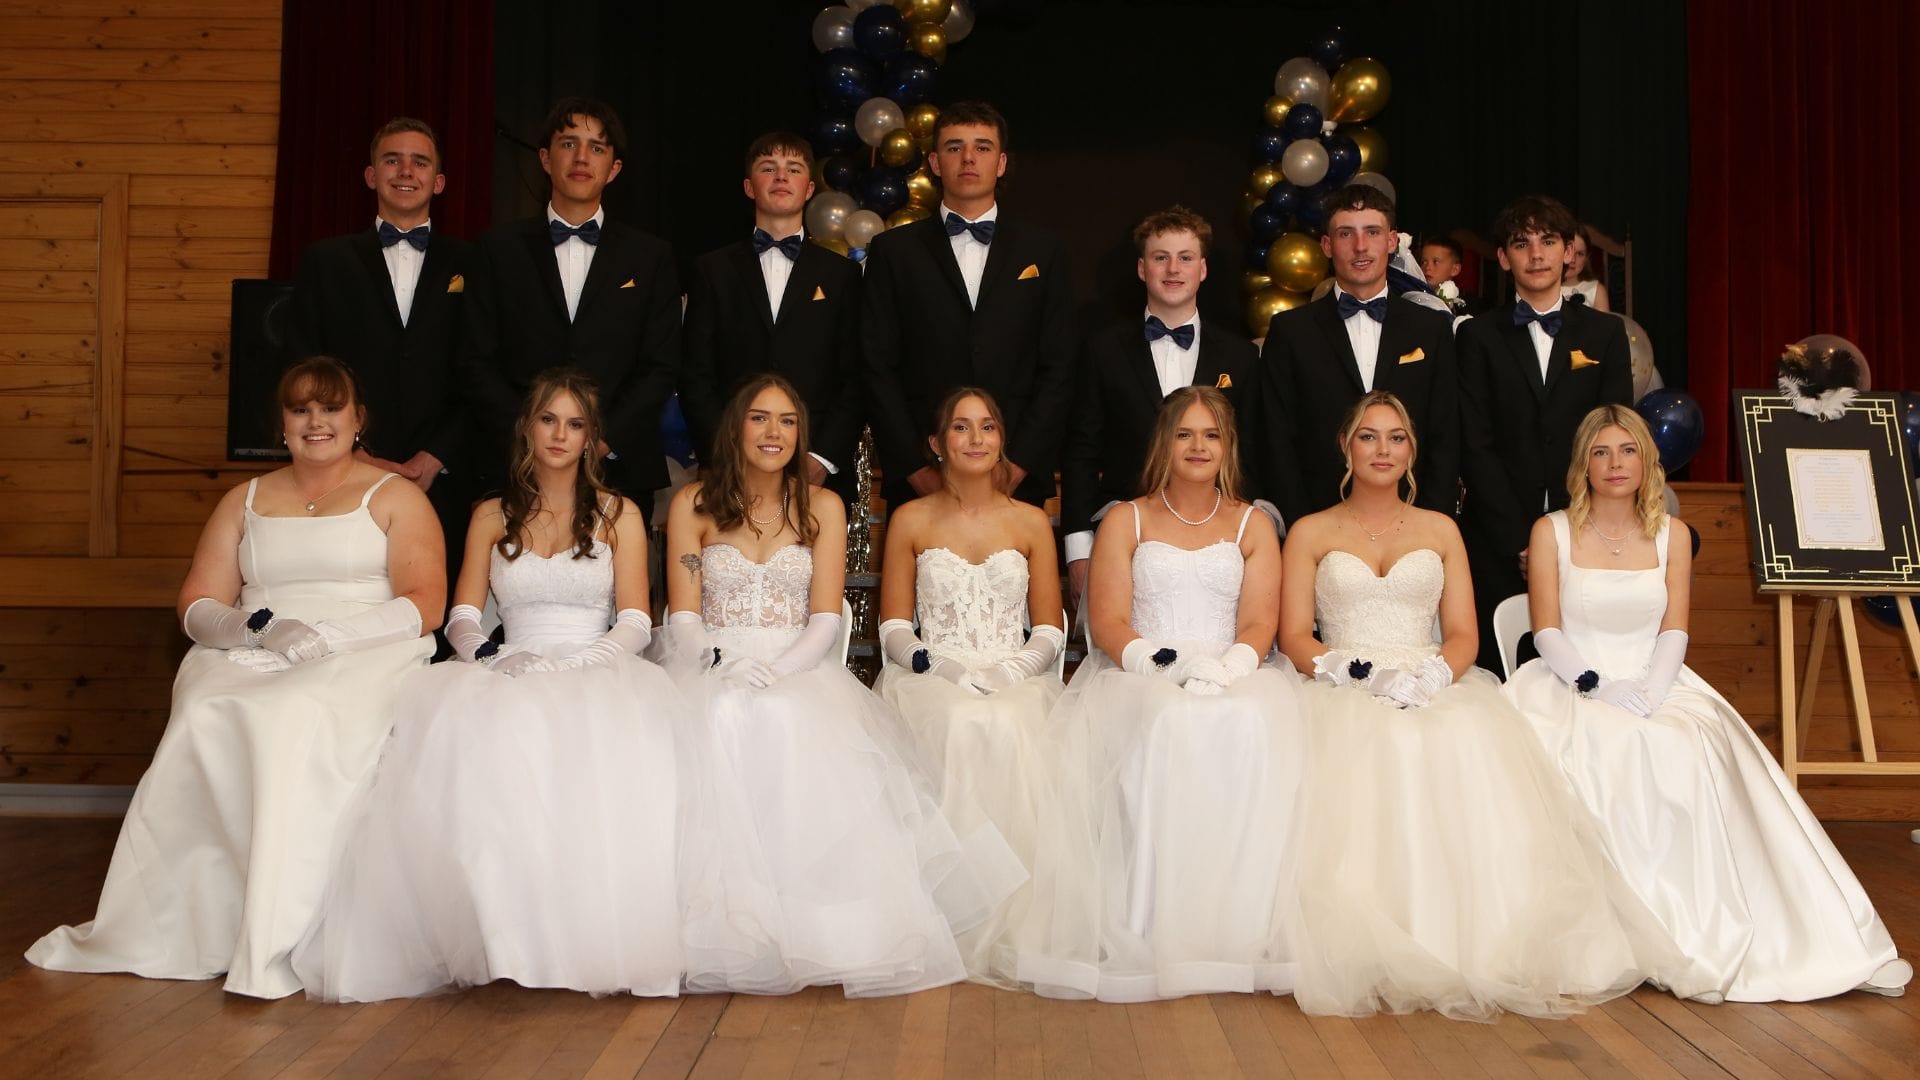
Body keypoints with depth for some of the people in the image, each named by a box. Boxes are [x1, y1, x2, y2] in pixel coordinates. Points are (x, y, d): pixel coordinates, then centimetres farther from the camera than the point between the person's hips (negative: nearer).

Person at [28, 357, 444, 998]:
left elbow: (425, 607, -1)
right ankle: (161, 931, -28)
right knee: (205, 718, -32)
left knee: (296, 722, -37)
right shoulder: (245, 501, 22)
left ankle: (267, 950, -36)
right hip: (250, 659, 3)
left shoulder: (395, 498, 12)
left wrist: (333, 634, -15)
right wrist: (261, 627, -9)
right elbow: (197, 608, 13)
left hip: (364, 659, -3)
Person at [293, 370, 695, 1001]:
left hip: (596, 671, -1)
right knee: (456, 724, -35)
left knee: (610, 738, -39)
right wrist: (487, 654, -11)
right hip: (513, 674, 2)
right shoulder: (492, 517, 19)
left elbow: (634, 623, 4)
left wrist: (569, 664, -13)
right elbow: (462, 617, 12)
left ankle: (594, 937, -34)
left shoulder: (618, 515, 13)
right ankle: (494, 926, -34)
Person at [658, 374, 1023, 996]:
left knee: (791, 723, -35)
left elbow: (826, 620, 1)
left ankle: (808, 923, -28)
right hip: (714, 666, 0)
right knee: (722, 725, -35)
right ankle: (731, 923, -26)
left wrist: (777, 668, -18)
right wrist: (721, 665, -19)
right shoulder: (693, 504, 9)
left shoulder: (822, 507, 10)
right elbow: (683, 618, 3)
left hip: (799, 666, 0)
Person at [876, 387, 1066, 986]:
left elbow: (1050, 631, 10)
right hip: (933, 676, 0)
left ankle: (1011, 931, -25)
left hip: (1017, 678, 1)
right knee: (960, 727, -35)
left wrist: (1010, 670, -10)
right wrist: (946, 667, -12)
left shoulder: (1031, 522, 13)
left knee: (1012, 731, -34)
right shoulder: (911, 521, 10)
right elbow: (894, 628, 7)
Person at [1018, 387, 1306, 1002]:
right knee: (1168, 724, -36)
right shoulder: (1125, 522, 14)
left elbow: (1259, 624, 5)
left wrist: (1226, 668, -16)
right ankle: (1156, 929, -33)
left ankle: (1238, 924, -28)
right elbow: (1107, 622, 2)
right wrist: (1166, 663, -16)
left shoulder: (1253, 525, 17)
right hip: (1138, 676, -1)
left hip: (1235, 680, 1)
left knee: (1252, 725, -34)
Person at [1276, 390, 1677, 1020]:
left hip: (1438, 690, 2)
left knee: (1473, 742, -33)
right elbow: (1295, 638, 4)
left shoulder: (1440, 530, 19)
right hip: (1345, 695, -2)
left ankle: (1499, 942, -33)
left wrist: (1430, 675, -12)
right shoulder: (1311, 533, 14)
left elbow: (1463, 635, 10)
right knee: (1376, 749, -37)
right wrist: (1359, 672, -14)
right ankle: (1377, 959, -35)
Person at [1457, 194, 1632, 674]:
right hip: (1499, 548, -1)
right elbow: (1477, 447, 0)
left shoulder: (1605, 333, 12)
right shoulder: (1479, 336, 7)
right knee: (1497, 675, -2)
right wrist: (1520, 544, -9)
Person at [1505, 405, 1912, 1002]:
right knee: (1599, 752, -34)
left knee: (1687, 755, -29)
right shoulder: (1552, 531, 5)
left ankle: (1694, 927, -24)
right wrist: (1598, 685, -17)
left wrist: (1648, 692, -15)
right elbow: (1547, 630, -2)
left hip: (1654, 683, 2)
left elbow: (1674, 631, 3)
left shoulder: (1671, 534, 12)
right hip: (1573, 682, -2)